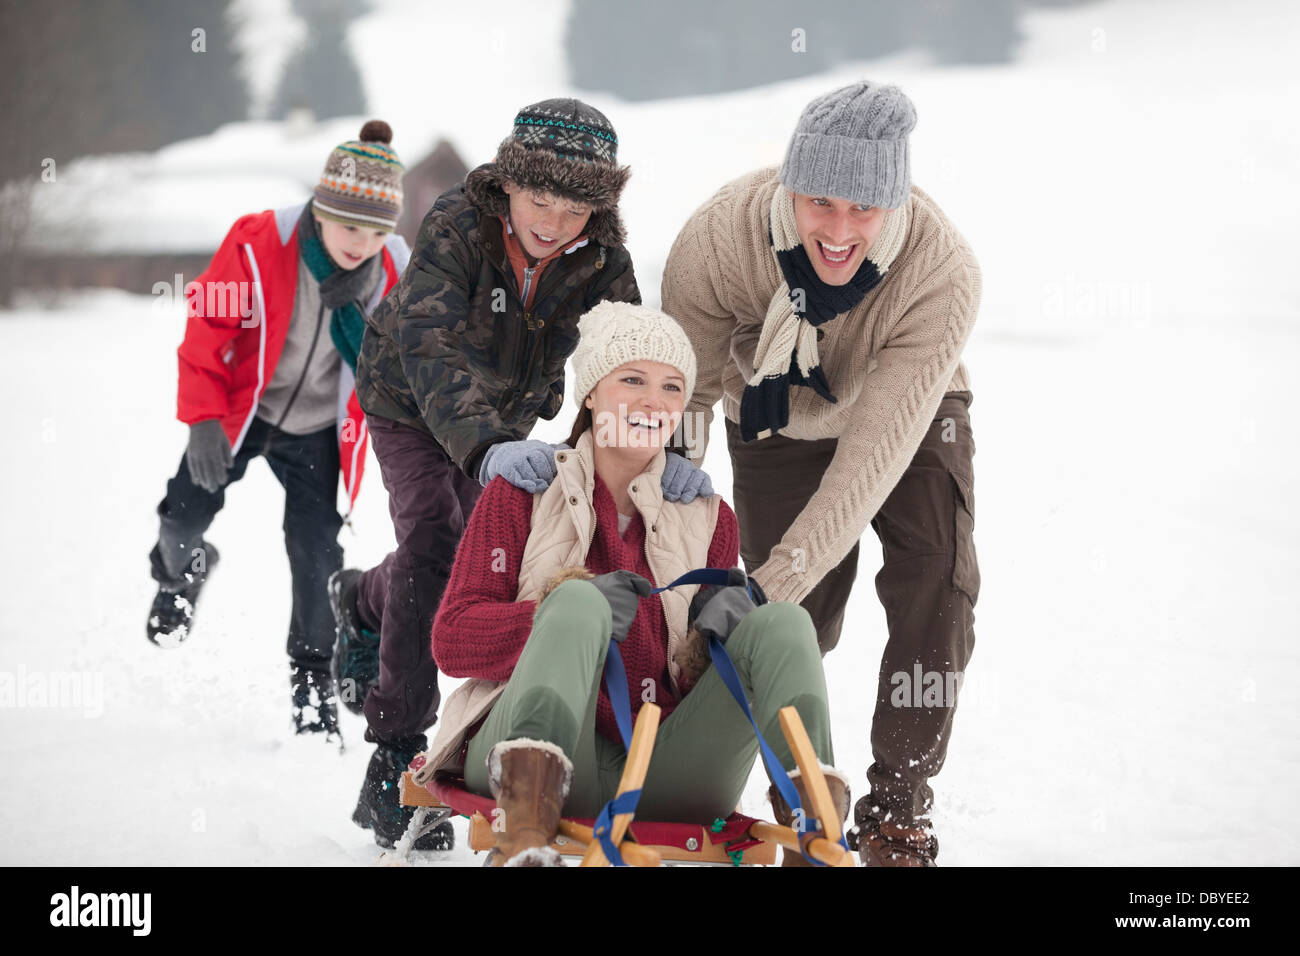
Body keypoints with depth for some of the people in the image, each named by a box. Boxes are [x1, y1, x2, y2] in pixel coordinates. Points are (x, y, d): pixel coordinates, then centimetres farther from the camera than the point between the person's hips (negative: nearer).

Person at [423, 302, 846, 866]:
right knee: (579, 598, -30)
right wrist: (569, 609, -19)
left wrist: (714, 639, -7)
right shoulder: (522, 492, 10)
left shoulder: (709, 519, 19)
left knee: (783, 620, -14)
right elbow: (451, 640, -2)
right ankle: (525, 838, -54)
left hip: (659, 781, 3)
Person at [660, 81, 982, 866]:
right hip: (777, 417, 1)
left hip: (913, 414, -1)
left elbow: (877, 449, -40)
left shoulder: (944, 271, -39)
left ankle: (897, 808, -3)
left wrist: (779, 580, -45)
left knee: (937, 593, -19)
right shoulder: (720, 239, -35)